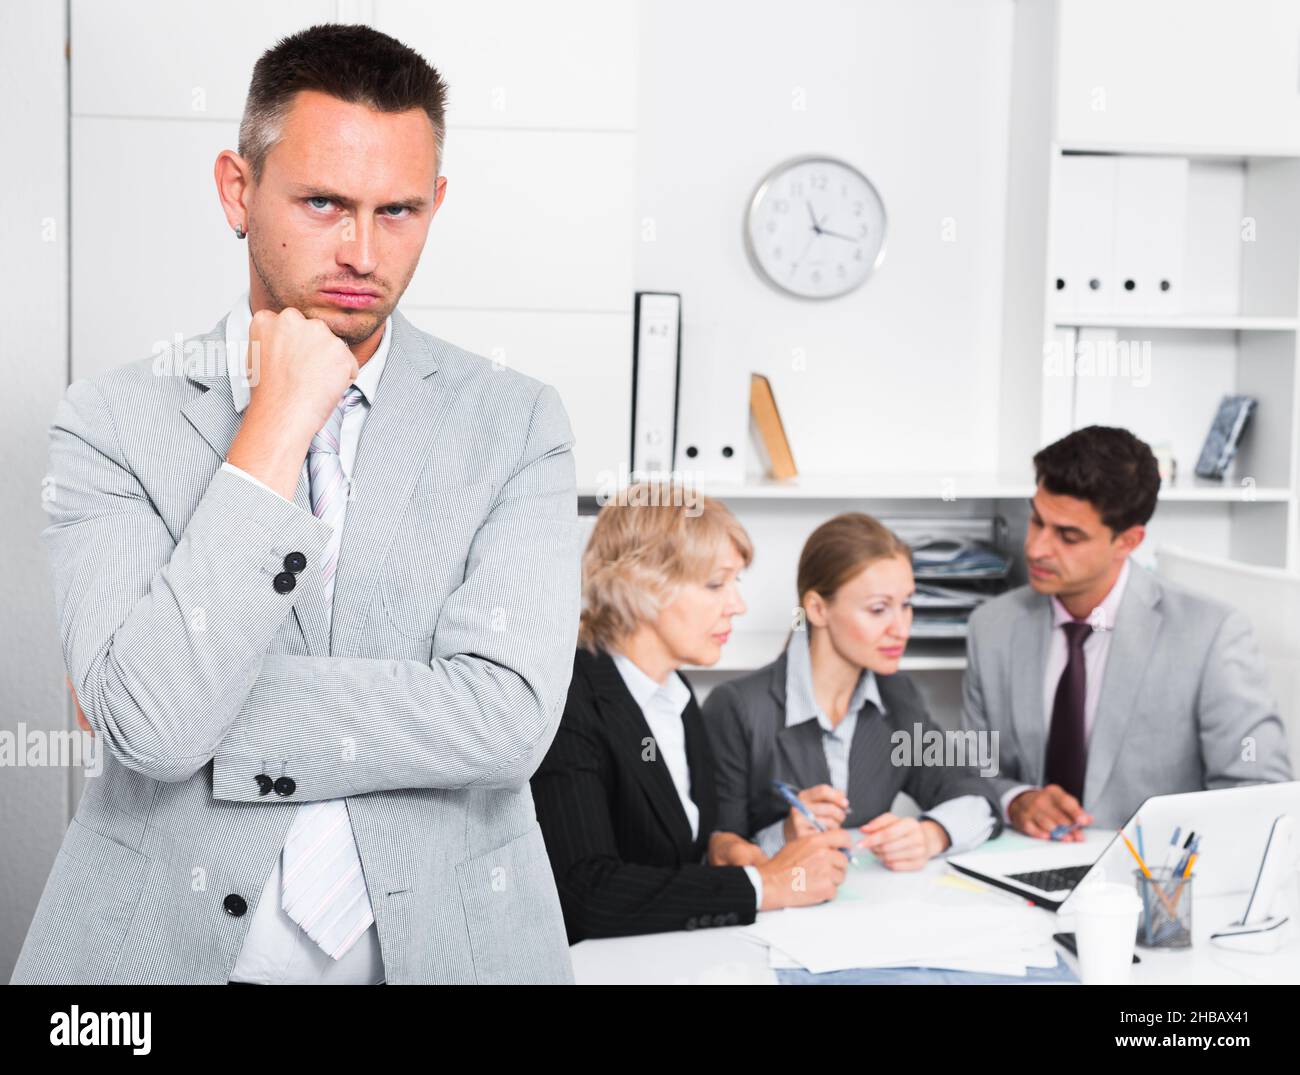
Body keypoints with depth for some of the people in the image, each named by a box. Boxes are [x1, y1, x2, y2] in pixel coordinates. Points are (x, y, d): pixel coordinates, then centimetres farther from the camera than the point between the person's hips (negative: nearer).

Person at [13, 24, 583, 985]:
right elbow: (152, 724, -19)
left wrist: (195, 705, -17)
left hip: (440, 938, 1)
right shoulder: (115, 422, -7)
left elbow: (509, 720, -17)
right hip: (167, 942, 0)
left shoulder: (515, 424, -6)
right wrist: (277, 428, -19)